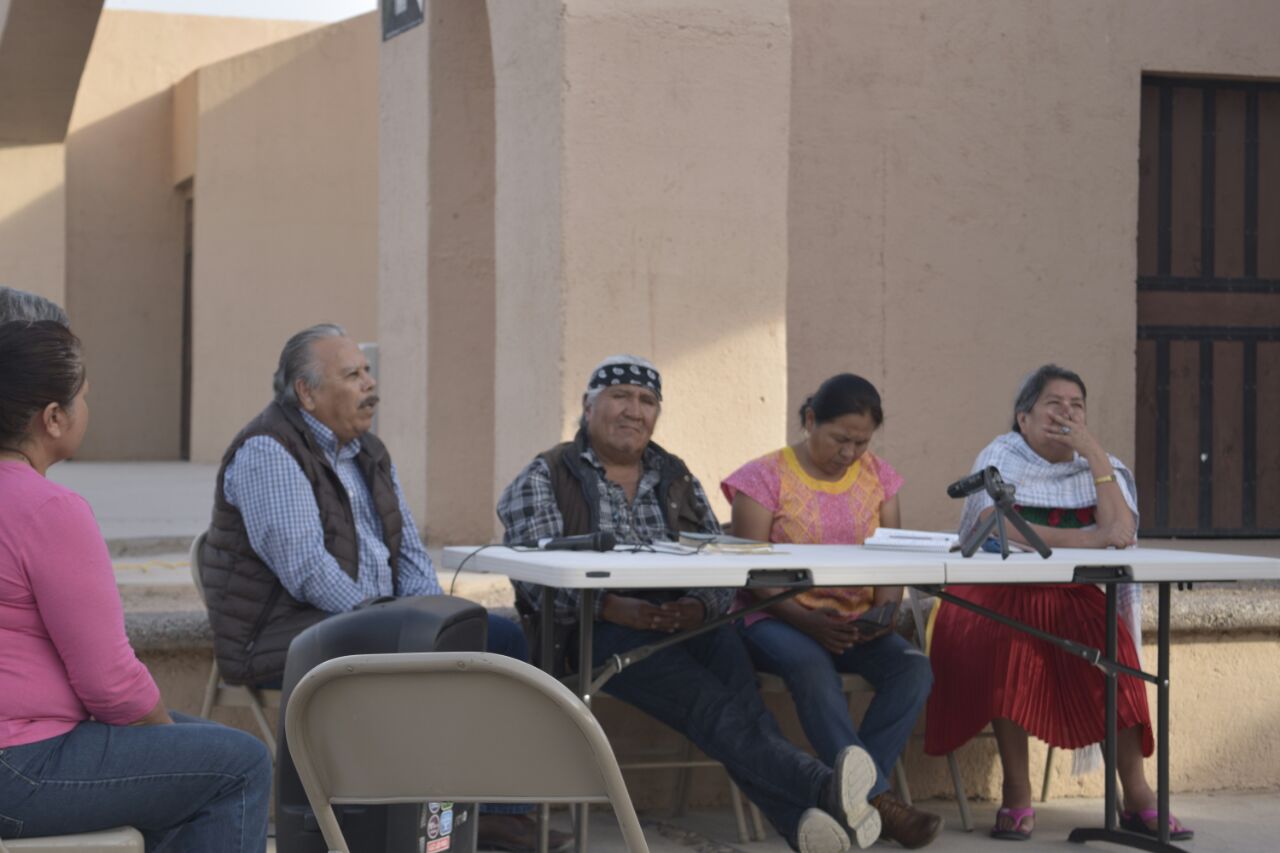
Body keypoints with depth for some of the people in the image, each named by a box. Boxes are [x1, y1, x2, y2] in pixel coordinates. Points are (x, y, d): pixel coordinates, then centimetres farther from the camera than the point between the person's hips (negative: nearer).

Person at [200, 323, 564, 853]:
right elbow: (305, 569, -22)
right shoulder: (267, 451, -14)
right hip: (282, 638, -9)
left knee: (501, 638, -1)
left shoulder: (367, 451, 16)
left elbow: (408, 550, 18)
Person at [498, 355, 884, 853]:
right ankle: (822, 787, -55)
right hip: (599, 630, -4)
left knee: (739, 690, -32)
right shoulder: (544, 479, 10)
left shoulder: (677, 480, 23)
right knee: (709, 702, -33)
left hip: (686, 622, 4)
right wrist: (610, 607, -20)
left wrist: (700, 606, -9)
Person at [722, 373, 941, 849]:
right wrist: (807, 621, -24)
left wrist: (886, 609, -15)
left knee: (914, 668, -27)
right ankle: (877, 799, -38)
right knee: (812, 667, -38)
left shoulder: (877, 476, 11)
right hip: (778, 620, -4)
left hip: (856, 626, 4)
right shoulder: (766, 478, -3)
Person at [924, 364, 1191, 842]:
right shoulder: (1001, 458, 1)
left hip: (1071, 600, 2)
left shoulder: (1100, 467, 9)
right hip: (996, 599, -2)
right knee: (1012, 640, -34)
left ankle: (1136, 795, -24)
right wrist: (1075, 540, -27)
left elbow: (1121, 534, -11)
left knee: (1108, 639, -28)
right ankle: (1016, 793, -26)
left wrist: (1094, 453, -12)